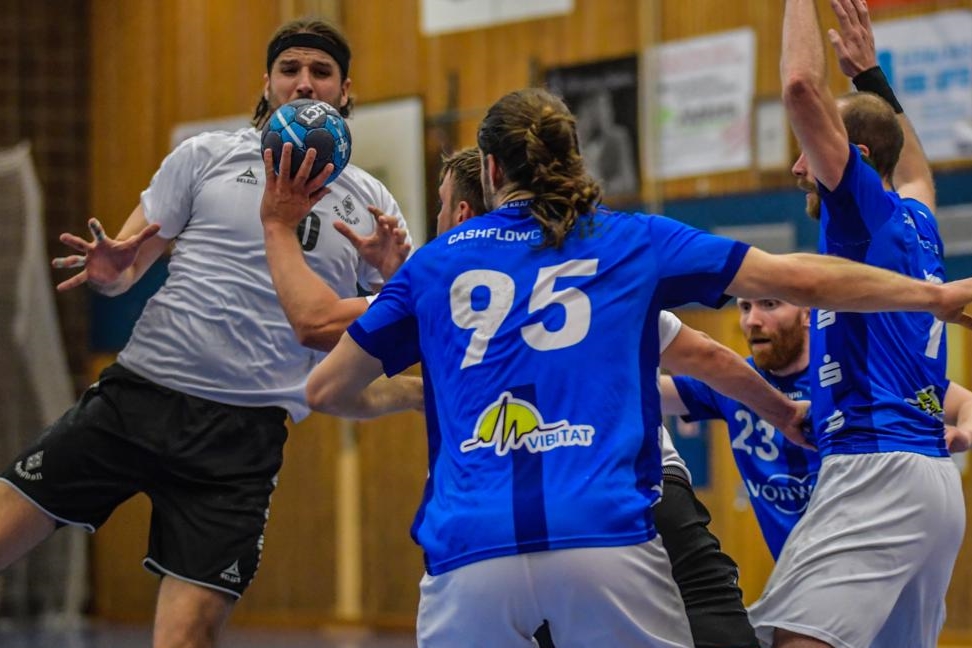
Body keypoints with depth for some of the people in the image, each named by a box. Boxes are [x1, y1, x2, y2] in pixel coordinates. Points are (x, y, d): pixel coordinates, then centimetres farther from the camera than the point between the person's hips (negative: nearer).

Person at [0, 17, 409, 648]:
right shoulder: (206, 157, 8)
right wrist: (110, 270, -14)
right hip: (140, 393, 0)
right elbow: (123, 265, 10)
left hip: (247, 434, 0)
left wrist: (392, 271, -10)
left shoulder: (371, 204, 10)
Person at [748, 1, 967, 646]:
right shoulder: (916, 225, 20)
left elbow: (803, 85, -14)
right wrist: (871, 70, 47)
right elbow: (917, 173, 46)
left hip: (879, 470, -10)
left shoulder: (868, 209, -3)